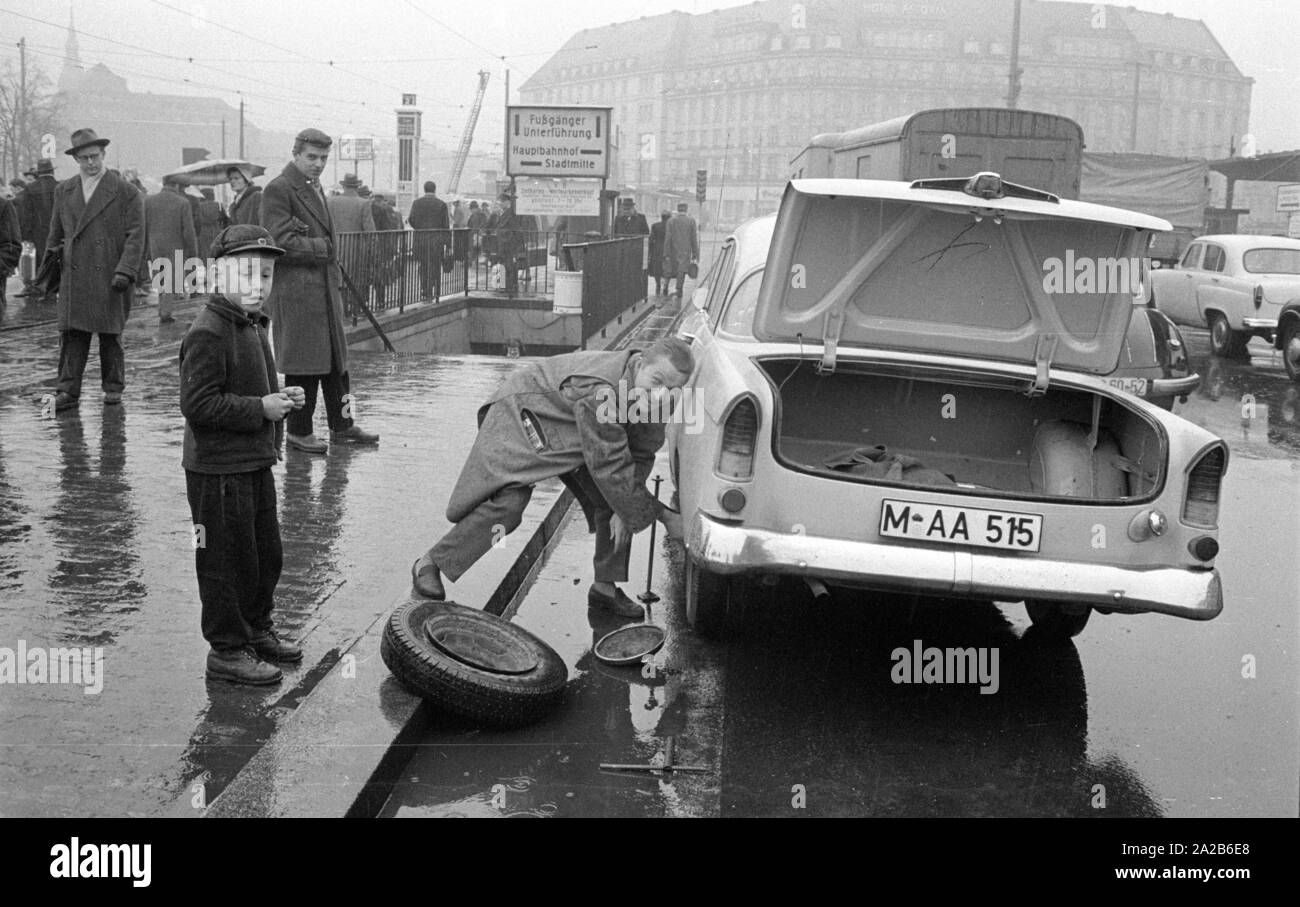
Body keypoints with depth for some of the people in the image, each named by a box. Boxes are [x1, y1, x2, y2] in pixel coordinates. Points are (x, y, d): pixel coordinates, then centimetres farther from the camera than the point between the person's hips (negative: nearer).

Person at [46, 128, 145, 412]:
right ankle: (68, 390, -1)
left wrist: (125, 271, -14)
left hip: (109, 279, -3)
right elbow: (55, 235, 21)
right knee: (71, 333, -2)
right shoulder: (64, 191, 14)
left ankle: (113, 387, 16)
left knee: (110, 333, 3)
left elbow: (135, 236, -4)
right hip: (73, 277, 3)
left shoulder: (126, 192, 1)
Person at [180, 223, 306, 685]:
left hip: (255, 464, 10)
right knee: (228, 561, 1)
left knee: (267, 555, 19)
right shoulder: (207, 334, -19)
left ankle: (257, 629, 36)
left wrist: (283, 399, 7)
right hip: (219, 469, -10)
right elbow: (198, 403, -24)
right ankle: (227, 650, 12)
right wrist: (261, 408, -22)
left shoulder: (253, 326, 13)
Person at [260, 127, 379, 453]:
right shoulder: (278, 189, -11)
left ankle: (341, 424, 23)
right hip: (295, 288, -9)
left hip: (325, 285, 9)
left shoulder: (316, 188, 18)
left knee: (336, 357, 13)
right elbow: (281, 242, -18)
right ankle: (298, 431, 9)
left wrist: (336, 277, 5)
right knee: (303, 362, -2)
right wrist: (322, 247, -11)